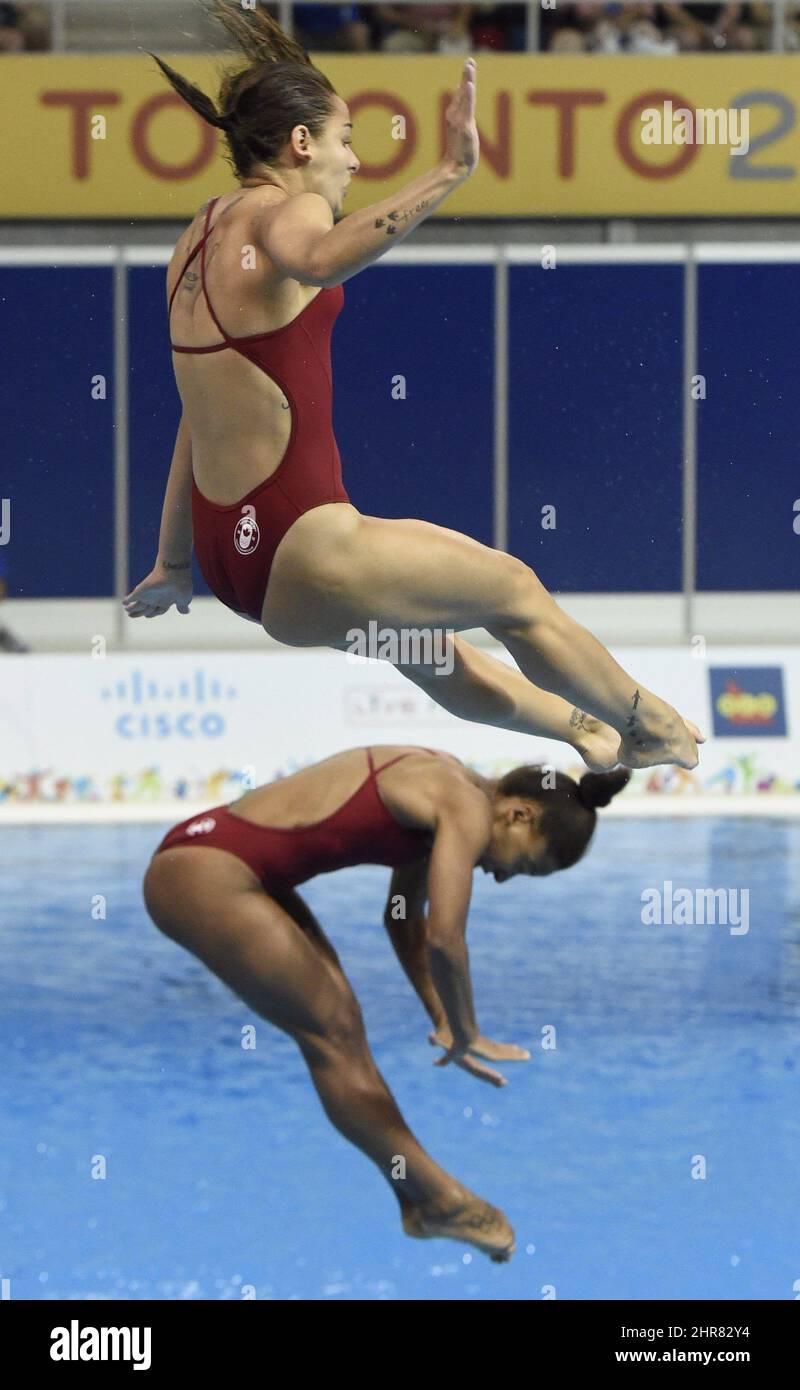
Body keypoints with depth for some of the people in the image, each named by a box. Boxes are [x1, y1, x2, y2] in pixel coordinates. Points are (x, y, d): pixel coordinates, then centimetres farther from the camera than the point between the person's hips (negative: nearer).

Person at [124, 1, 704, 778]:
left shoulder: (201, 234, 14)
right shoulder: (281, 212, -13)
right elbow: (319, 260, -41)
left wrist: (174, 562, 21)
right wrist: (449, 174, -49)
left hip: (227, 548, 10)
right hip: (295, 552, -10)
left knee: (440, 656, 28)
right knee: (514, 590, 10)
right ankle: (651, 731, 29)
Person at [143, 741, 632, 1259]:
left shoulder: (443, 792, 15)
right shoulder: (468, 810, -14)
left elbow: (406, 920, 24)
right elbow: (444, 939, -21)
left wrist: (444, 1022, 22)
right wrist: (465, 1035, -7)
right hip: (205, 878, -10)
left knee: (340, 1022, 13)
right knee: (332, 1033, -2)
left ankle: (420, 1201, 18)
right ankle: (439, 1200, 6)